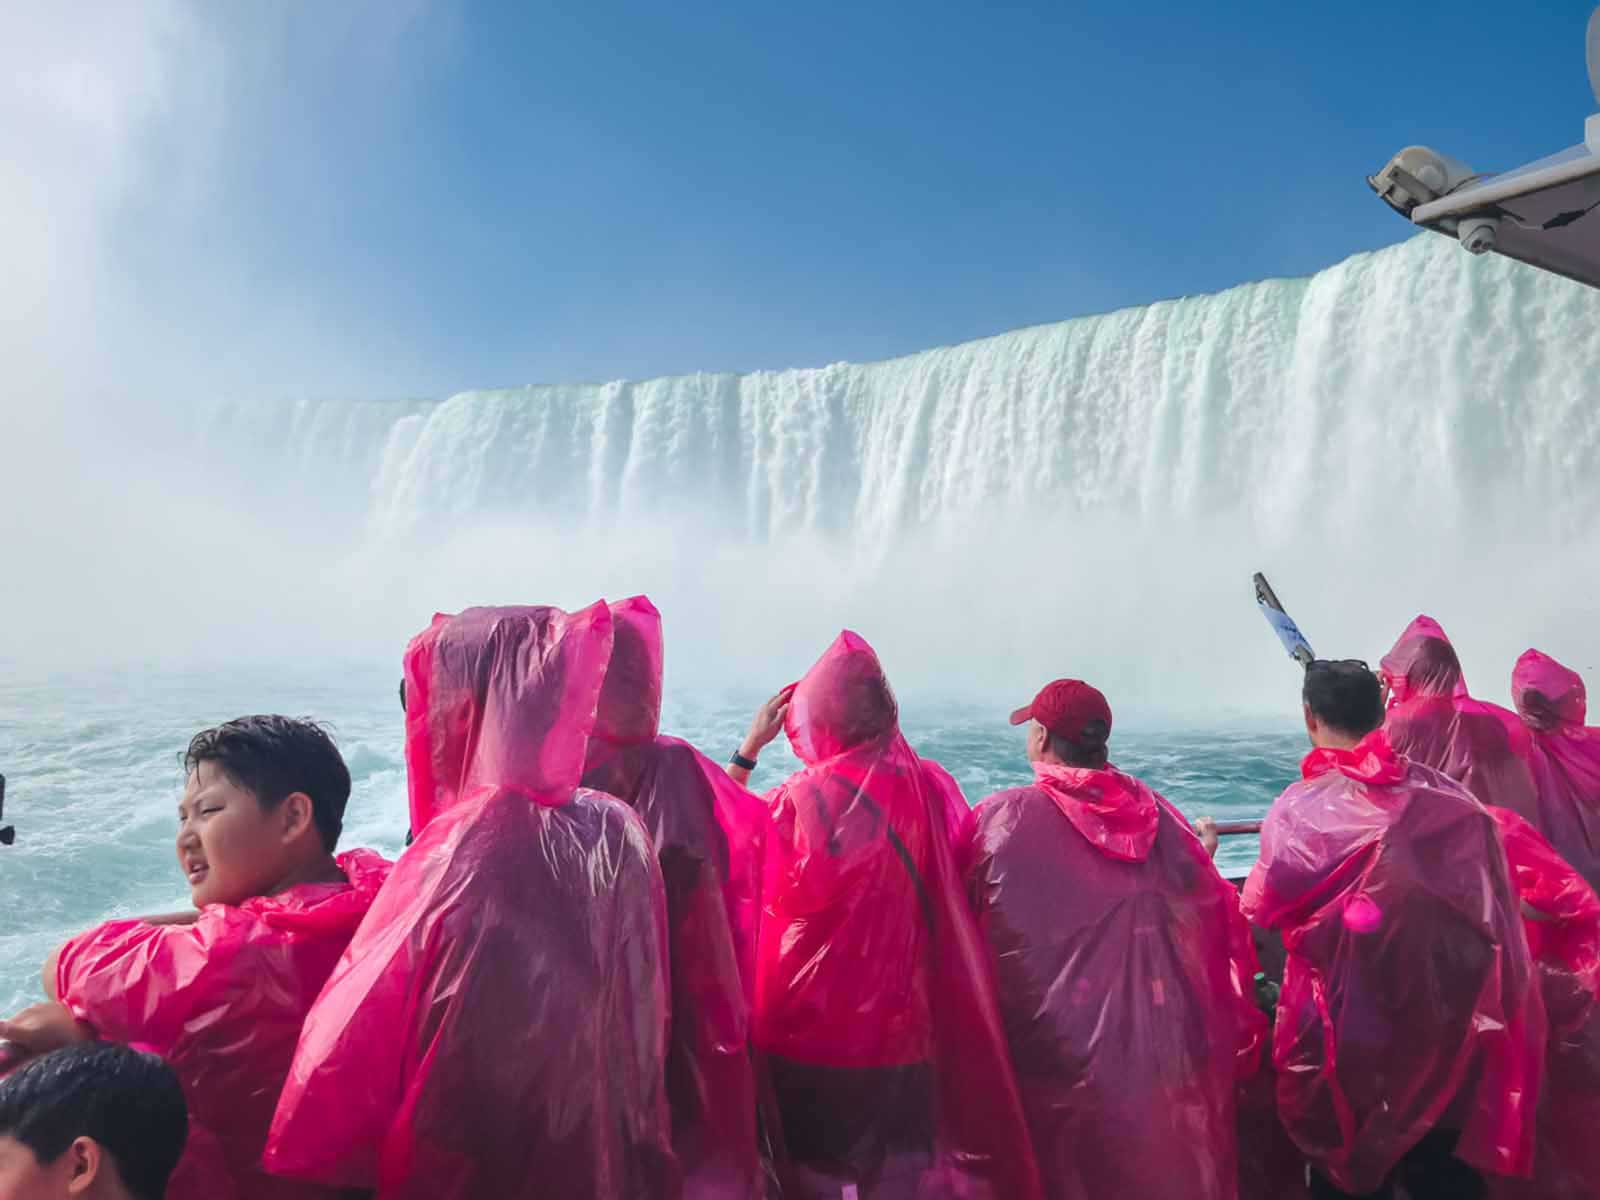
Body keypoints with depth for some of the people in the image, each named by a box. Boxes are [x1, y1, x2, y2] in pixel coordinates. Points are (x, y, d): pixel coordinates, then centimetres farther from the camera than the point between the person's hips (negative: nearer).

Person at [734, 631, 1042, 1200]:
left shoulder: (800, 799, -19)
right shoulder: (931, 787, -5)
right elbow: (957, 888, 8)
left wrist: (750, 746, 0)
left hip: (808, 1039, -4)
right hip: (904, 1039, 4)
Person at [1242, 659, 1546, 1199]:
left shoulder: (1303, 807, -14)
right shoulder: (1448, 795, -2)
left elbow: (1259, 912, -5)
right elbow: (1492, 915, 5)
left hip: (1354, 1035, -3)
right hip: (1453, 1026, 3)